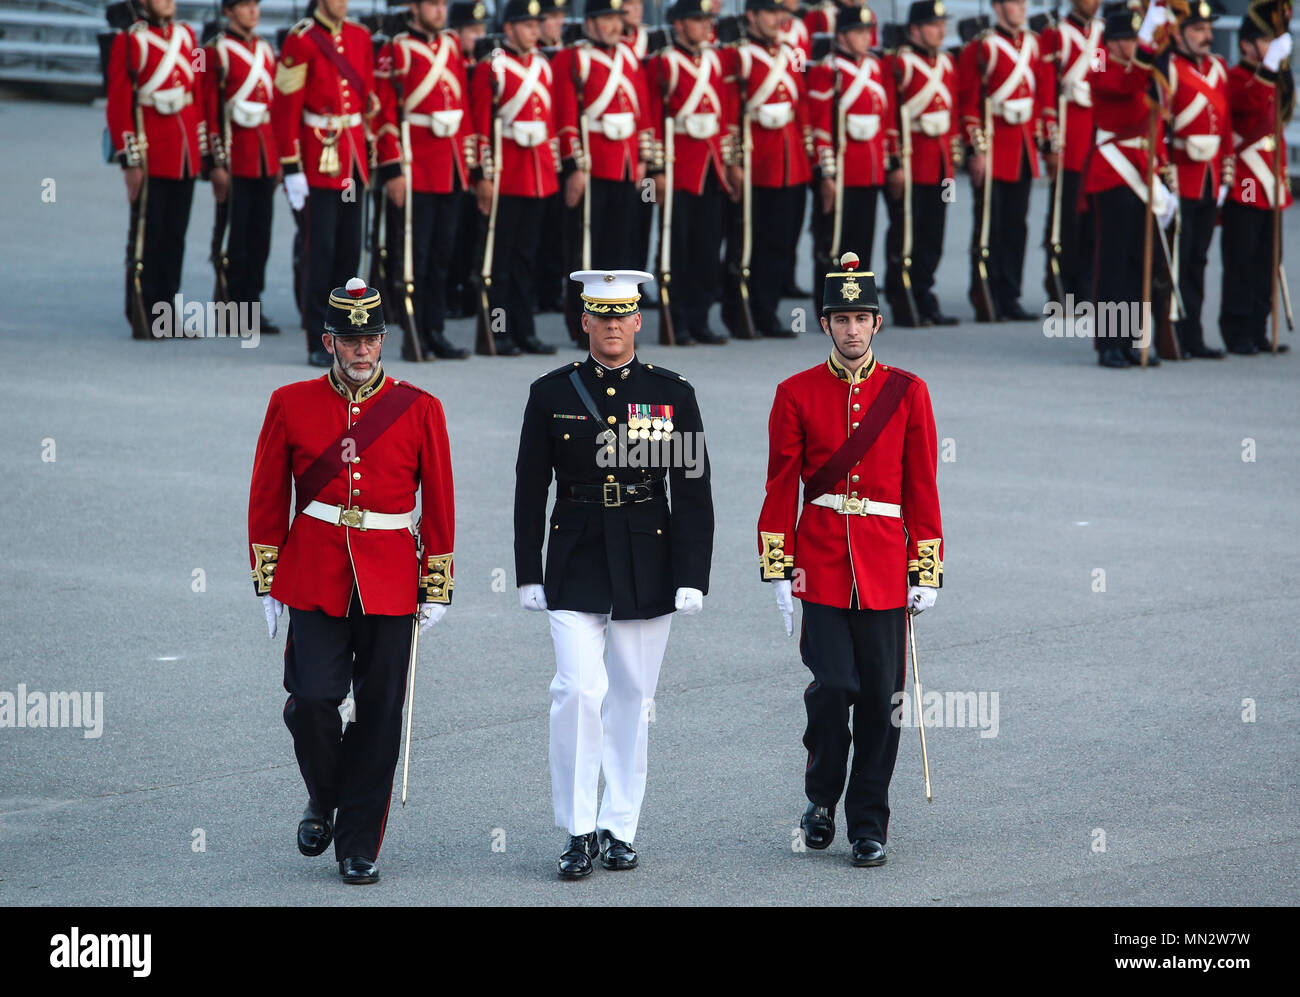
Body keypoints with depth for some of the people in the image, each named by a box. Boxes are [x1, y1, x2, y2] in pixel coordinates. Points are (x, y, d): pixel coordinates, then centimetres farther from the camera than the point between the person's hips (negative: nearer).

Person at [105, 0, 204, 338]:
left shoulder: (186, 37, 11)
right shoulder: (129, 42, -8)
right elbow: (118, 105, -10)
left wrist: (200, 147, 14)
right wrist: (130, 161, -14)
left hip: (184, 155, 6)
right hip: (151, 155, -6)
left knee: (175, 234, 10)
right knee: (146, 235, -2)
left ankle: (166, 313, 17)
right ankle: (142, 319, 3)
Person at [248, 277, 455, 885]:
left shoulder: (420, 410, 2)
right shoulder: (291, 404, 3)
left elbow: (438, 504, 5)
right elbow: (266, 499, 7)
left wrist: (436, 589, 3)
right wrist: (268, 584, 5)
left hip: (389, 583, 0)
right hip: (315, 578, 0)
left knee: (379, 715, 1)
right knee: (312, 699, -11)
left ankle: (359, 847, 11)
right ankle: (323, 799, 18)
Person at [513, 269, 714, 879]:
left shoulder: (672, 394, 2)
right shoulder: (552, 393, 2)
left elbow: (692, 494, 1)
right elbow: (530, 491, 5)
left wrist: (693, 577, -5)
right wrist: (528, 574, 2)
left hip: (647, 569, 1)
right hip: (576, 567, -1)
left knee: (632, 697, 7)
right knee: (579, 691, -12)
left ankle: (619, 828, 18)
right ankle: (579, 832, -4)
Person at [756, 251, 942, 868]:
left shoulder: (906, 393, 5)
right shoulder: (796, 394, 3)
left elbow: (922, 490, 6)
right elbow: (781, 488, 3)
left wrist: (926, 573, 1)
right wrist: (779, 570, -3)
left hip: (885, 571, 1)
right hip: (821, 563, -1)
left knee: (879, 697, 2)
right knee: (833, 686, -11)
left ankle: (869, 826, 12)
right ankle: (821, 800, 13)